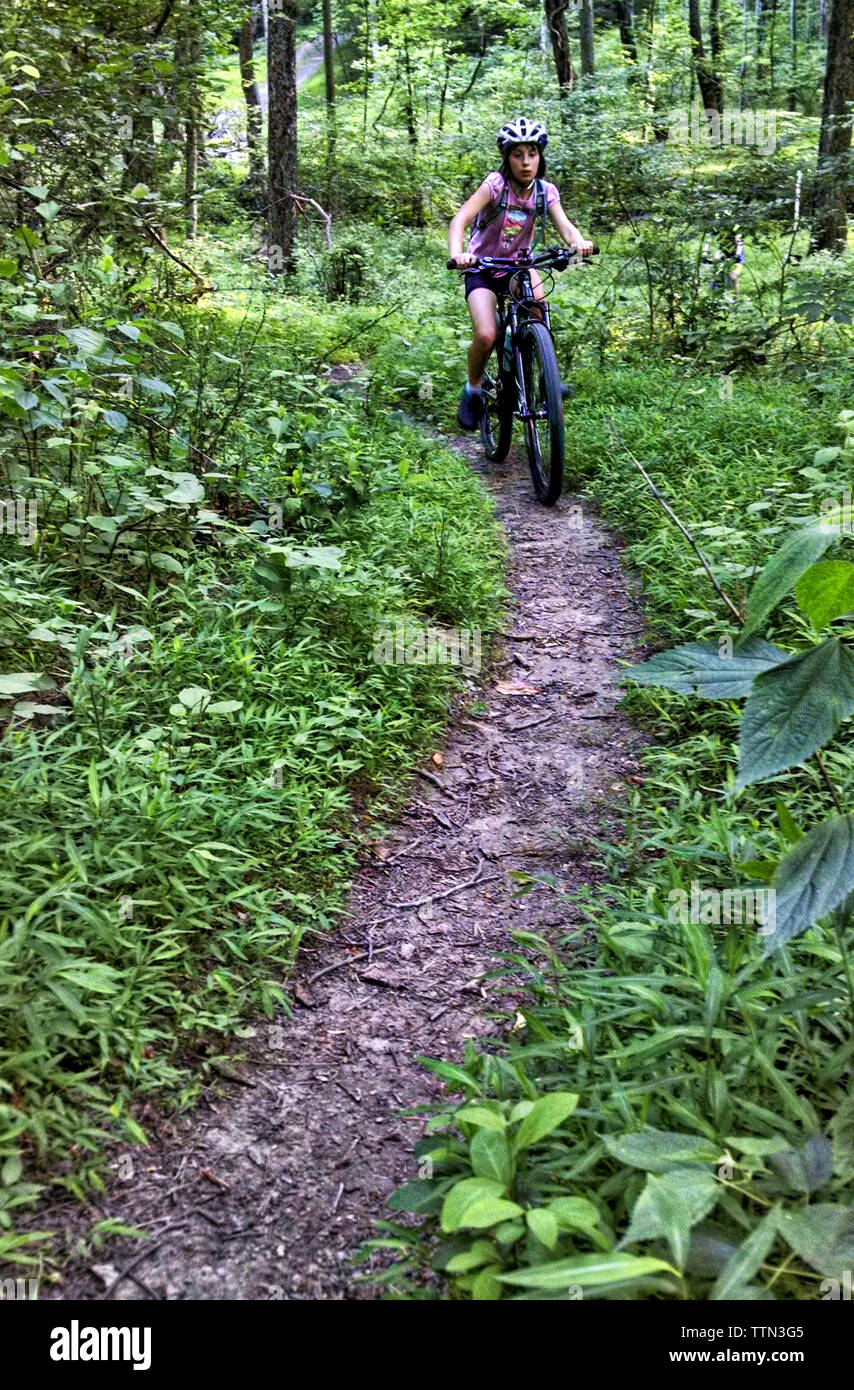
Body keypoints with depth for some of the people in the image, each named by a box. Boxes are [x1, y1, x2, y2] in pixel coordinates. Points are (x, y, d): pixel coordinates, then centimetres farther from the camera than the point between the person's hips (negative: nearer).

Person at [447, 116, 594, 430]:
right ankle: (473, 390, 7)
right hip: (483, 269, -3)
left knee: (537, 299, -30)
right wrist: (457, 253, -50)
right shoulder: (496, 184, -18)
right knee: (486, 336, -22)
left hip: (519, 263, 3)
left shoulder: (545, 191, -7)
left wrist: (578, 242, -44)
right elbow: (460, 219, -30)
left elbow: (564, 226, -19)